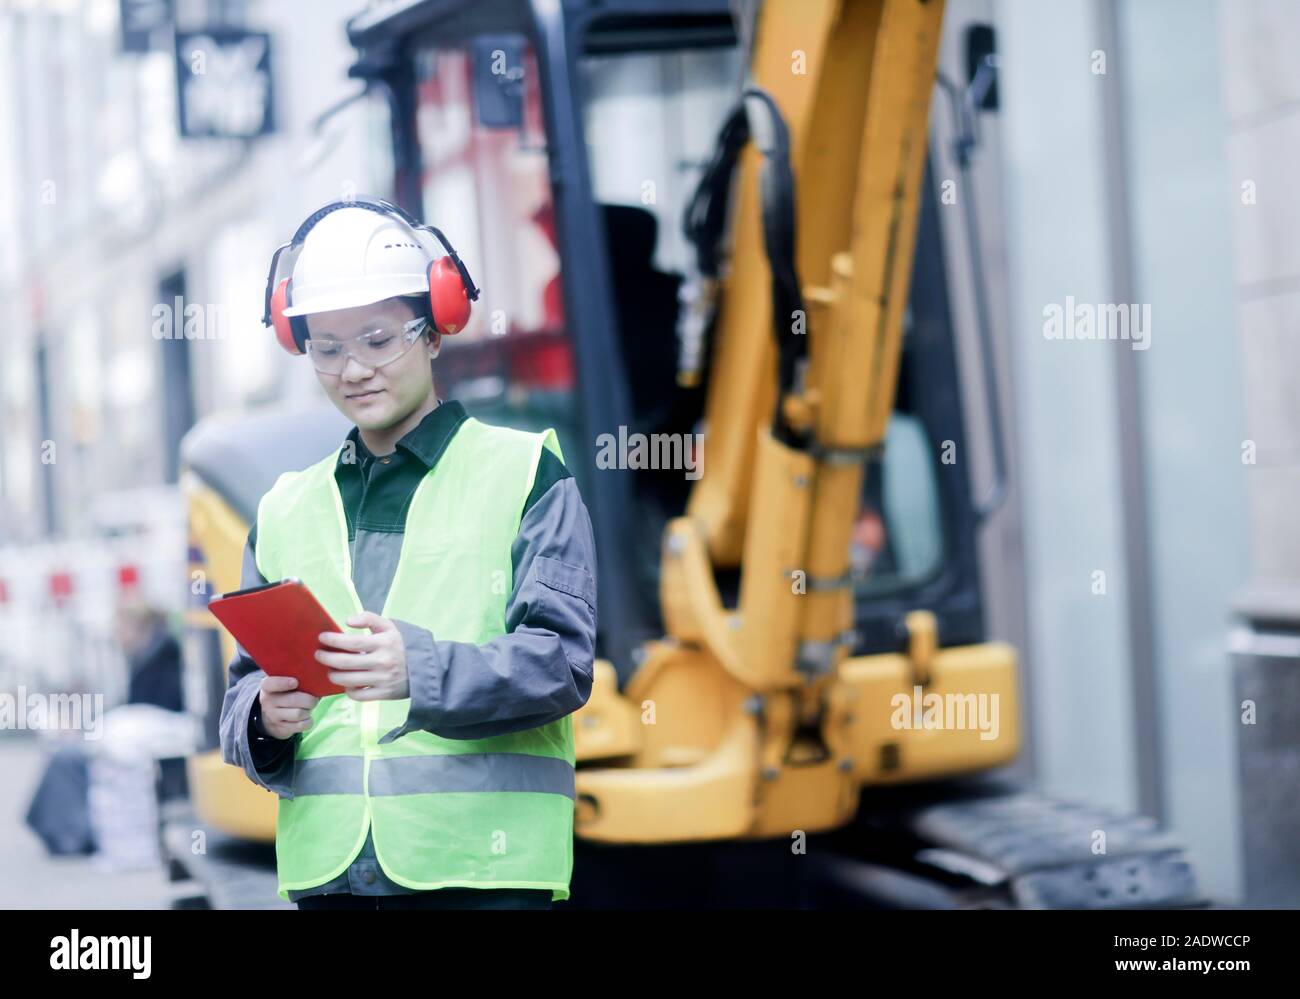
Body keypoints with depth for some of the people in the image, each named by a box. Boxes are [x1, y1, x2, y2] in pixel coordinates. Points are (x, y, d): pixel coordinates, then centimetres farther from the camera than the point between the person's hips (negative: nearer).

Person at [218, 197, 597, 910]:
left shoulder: (525, 474, 6)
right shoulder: (285, 510, 19)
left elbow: (564, 658, -6)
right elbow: (243, 698, 15)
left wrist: (422, 671, -24)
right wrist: (266, 719, -9)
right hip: (327, 870, 4)